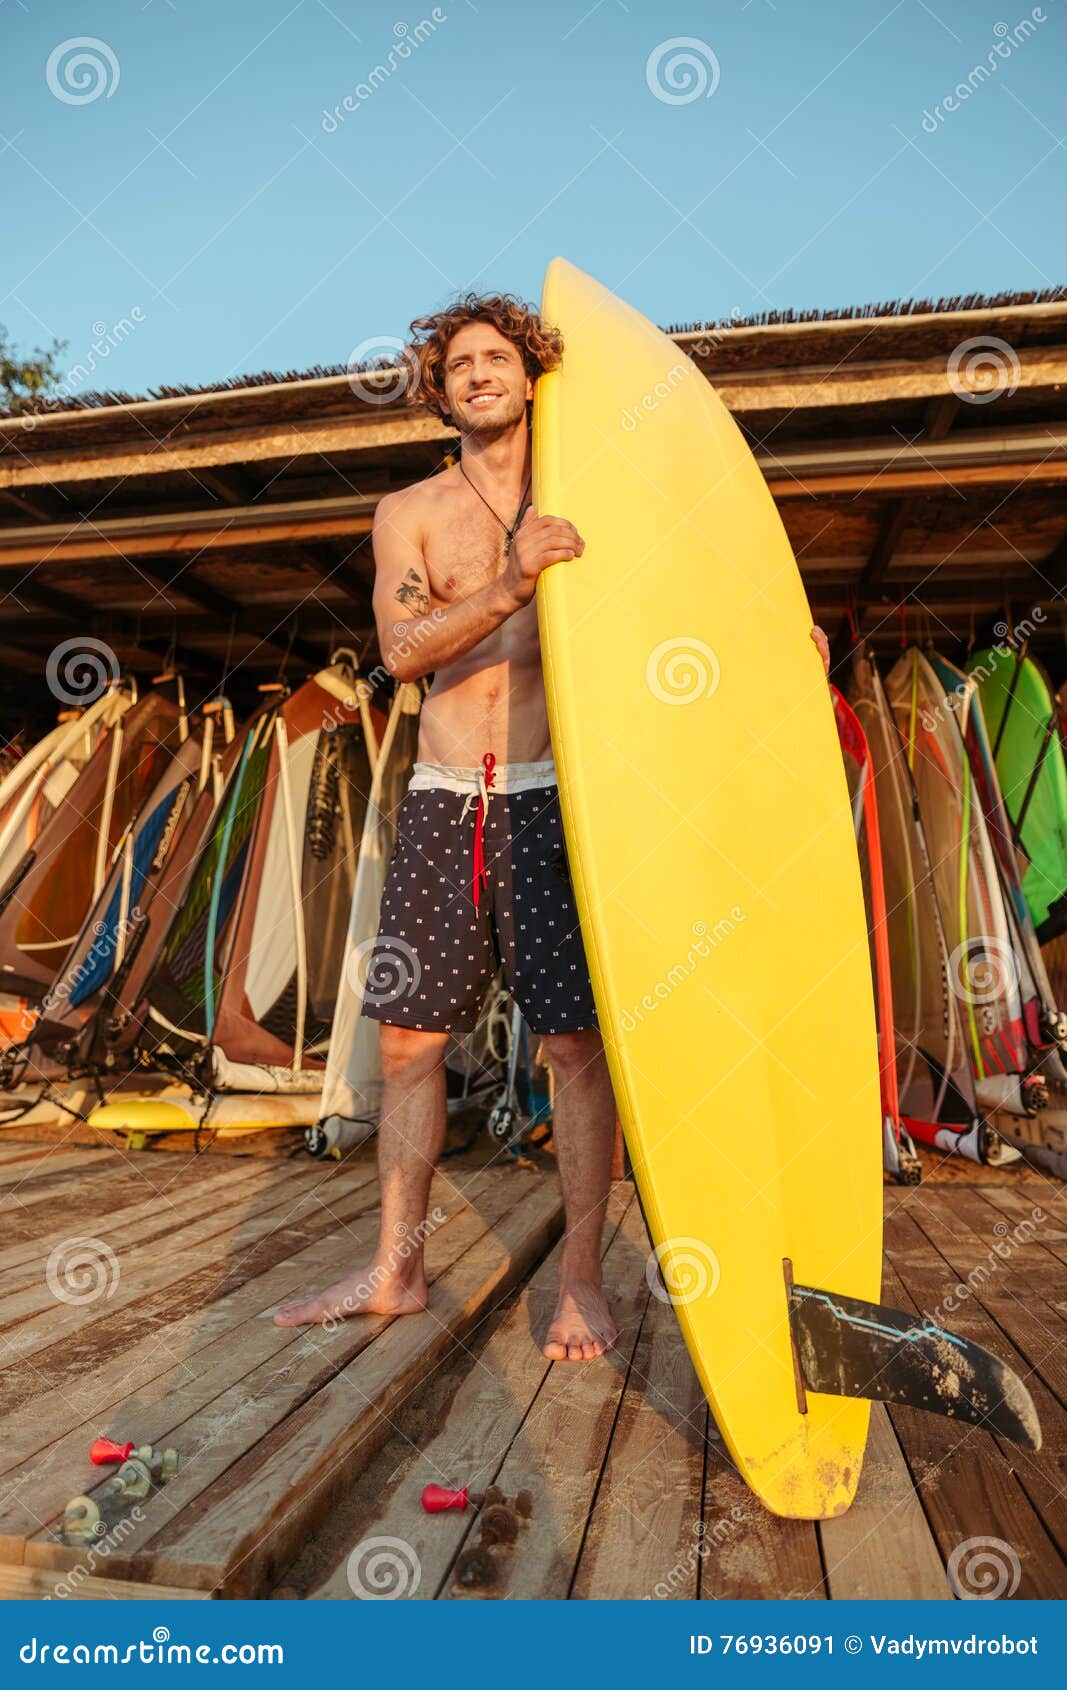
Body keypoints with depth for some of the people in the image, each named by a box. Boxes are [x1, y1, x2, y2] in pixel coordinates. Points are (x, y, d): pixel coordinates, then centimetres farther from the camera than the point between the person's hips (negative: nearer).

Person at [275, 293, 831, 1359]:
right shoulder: (409, 513, 10)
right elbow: (402, 651, -6)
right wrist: (509, 587, -21)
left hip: (554, 800, -1)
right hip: (442, 802, 2)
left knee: (576, 1041, -4)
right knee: (407, 1038, 5)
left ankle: (580, 1280, 14)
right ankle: (395, 1271, 22)